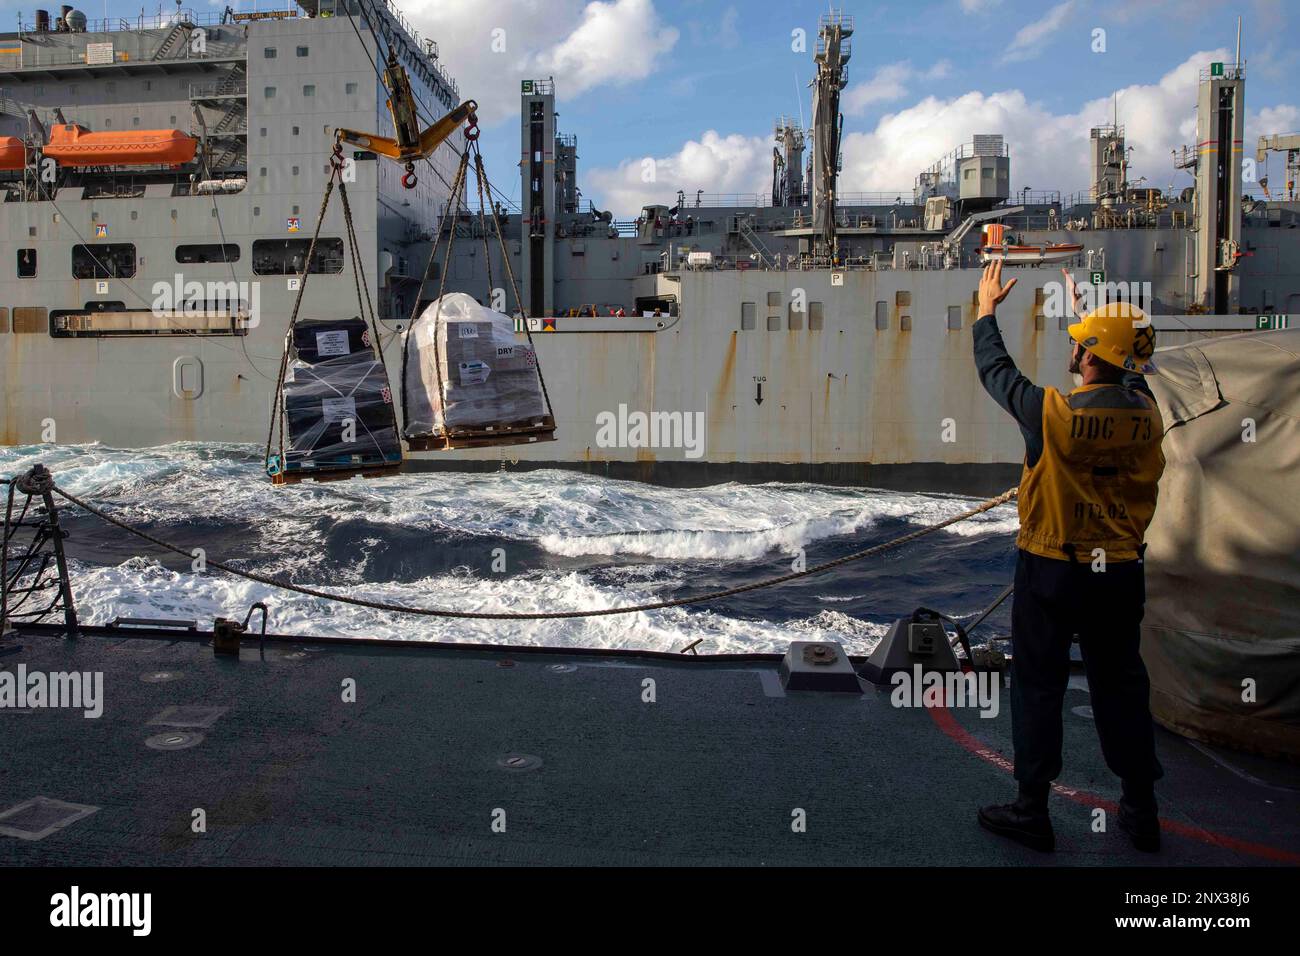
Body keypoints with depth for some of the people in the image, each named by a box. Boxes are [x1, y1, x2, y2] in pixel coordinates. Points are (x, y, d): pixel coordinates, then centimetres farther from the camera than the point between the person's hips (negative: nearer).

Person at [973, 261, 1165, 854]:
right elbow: (1119, 378, 17)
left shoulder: (1052, 413, -20)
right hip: (1121, 573, 5)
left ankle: (1032, 811, 18)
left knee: (1038, 688, 8)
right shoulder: (1145, 412, -6)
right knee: (1121, 687, 16)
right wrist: (1084, 310, 31)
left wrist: (987, 310, 15)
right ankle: (1141, 811, 29)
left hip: (1051, 573, -4)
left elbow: (995, 371, -3)